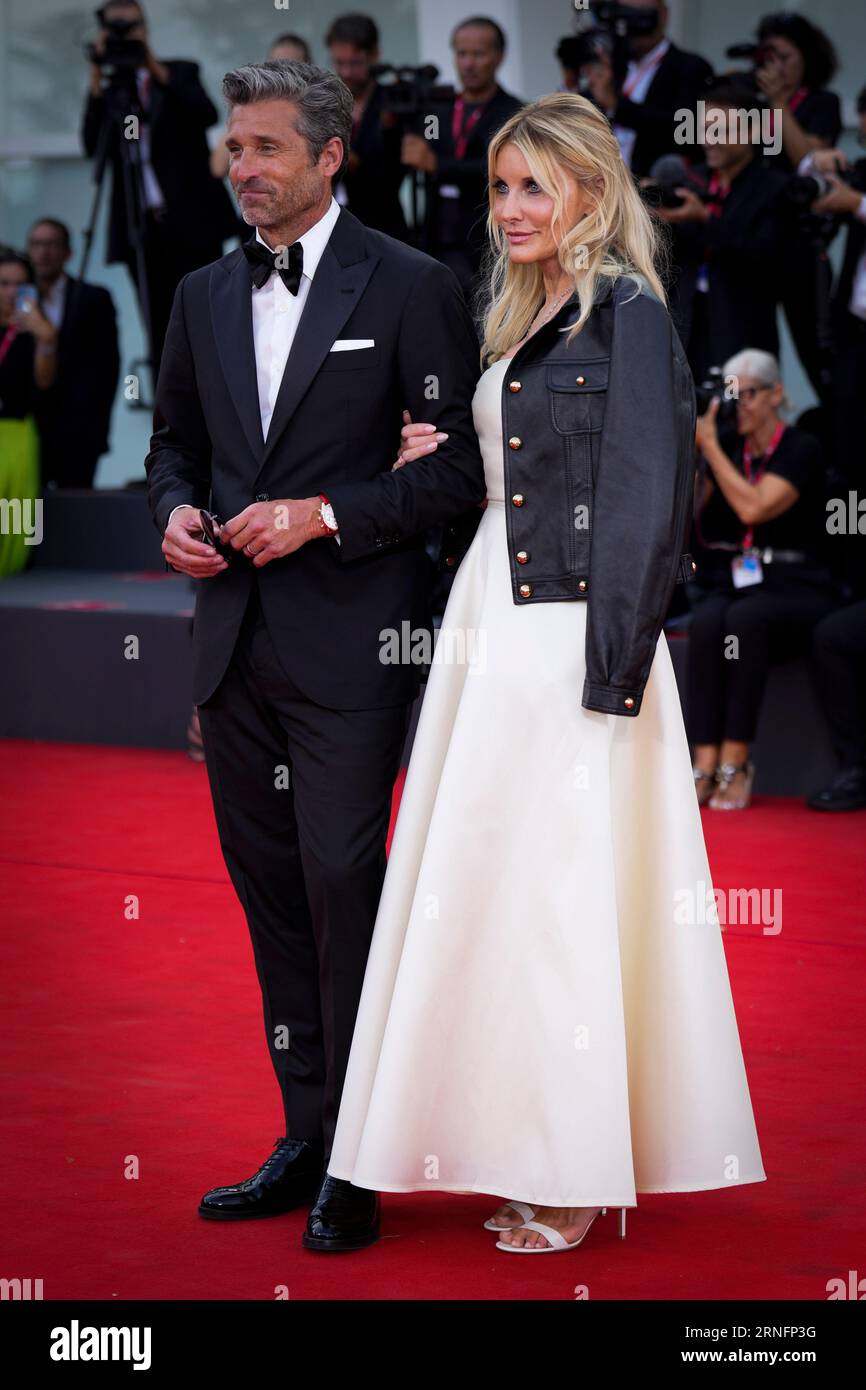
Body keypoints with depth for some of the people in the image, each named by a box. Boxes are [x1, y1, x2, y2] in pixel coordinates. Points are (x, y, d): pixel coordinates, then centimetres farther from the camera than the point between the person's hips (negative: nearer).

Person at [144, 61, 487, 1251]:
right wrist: (176, 510, 2)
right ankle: (308, 1140, 19)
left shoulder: (409, 288, -4)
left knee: (342, 881, -9)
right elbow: (175, 439, 24)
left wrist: (326, 514, -15)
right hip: (234, 644, 6)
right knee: (269, 889, 10)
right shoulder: (203, 296, 13)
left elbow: (461, 465, -6)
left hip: (351, 641, -6)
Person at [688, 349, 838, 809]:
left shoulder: (800, 449, -4)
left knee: (745, 618, -37)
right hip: (729, 581, 4)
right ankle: (705, 761, -39)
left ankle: (735, 760, -35)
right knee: (707, 623, -31)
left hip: (793, 590, -4)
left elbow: (753, 508, -19)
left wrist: (709, 446, -12)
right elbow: (700, 529, 8)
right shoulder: (728, 453, 14)